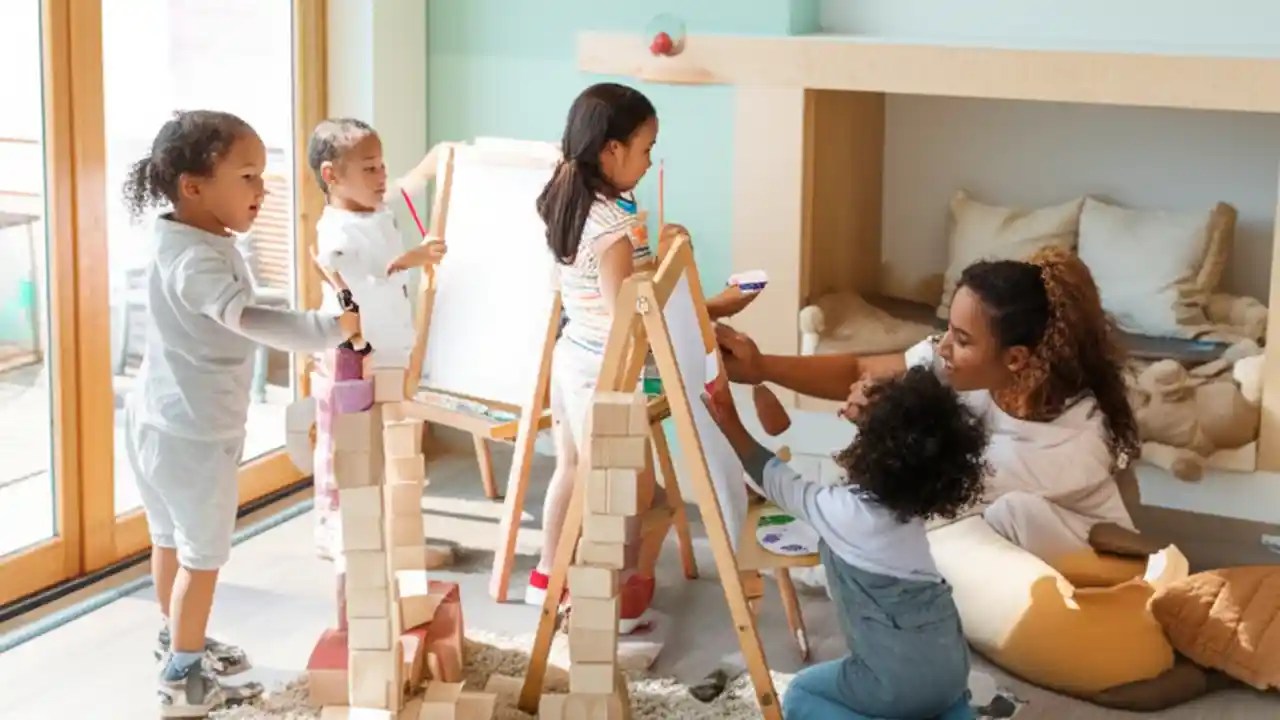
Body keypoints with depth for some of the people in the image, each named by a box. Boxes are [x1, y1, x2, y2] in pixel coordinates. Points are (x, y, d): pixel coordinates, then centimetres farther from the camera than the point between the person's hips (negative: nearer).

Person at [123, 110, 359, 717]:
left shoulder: (191, 243, 5)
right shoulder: (196, 258, -28)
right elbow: (248, 319, -43)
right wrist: (331, 327, -48)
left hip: (165, 421, 10)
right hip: (193, 431, -10)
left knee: (171, 538, 24)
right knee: (203, 555, 4)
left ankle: (178, 643, 42)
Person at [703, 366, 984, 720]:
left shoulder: (845, 512, -16)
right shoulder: (907, 495, 3)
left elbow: (778, 481, 2)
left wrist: (729, 422, 10)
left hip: (904, 678, -6)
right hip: (950, 664, 6)